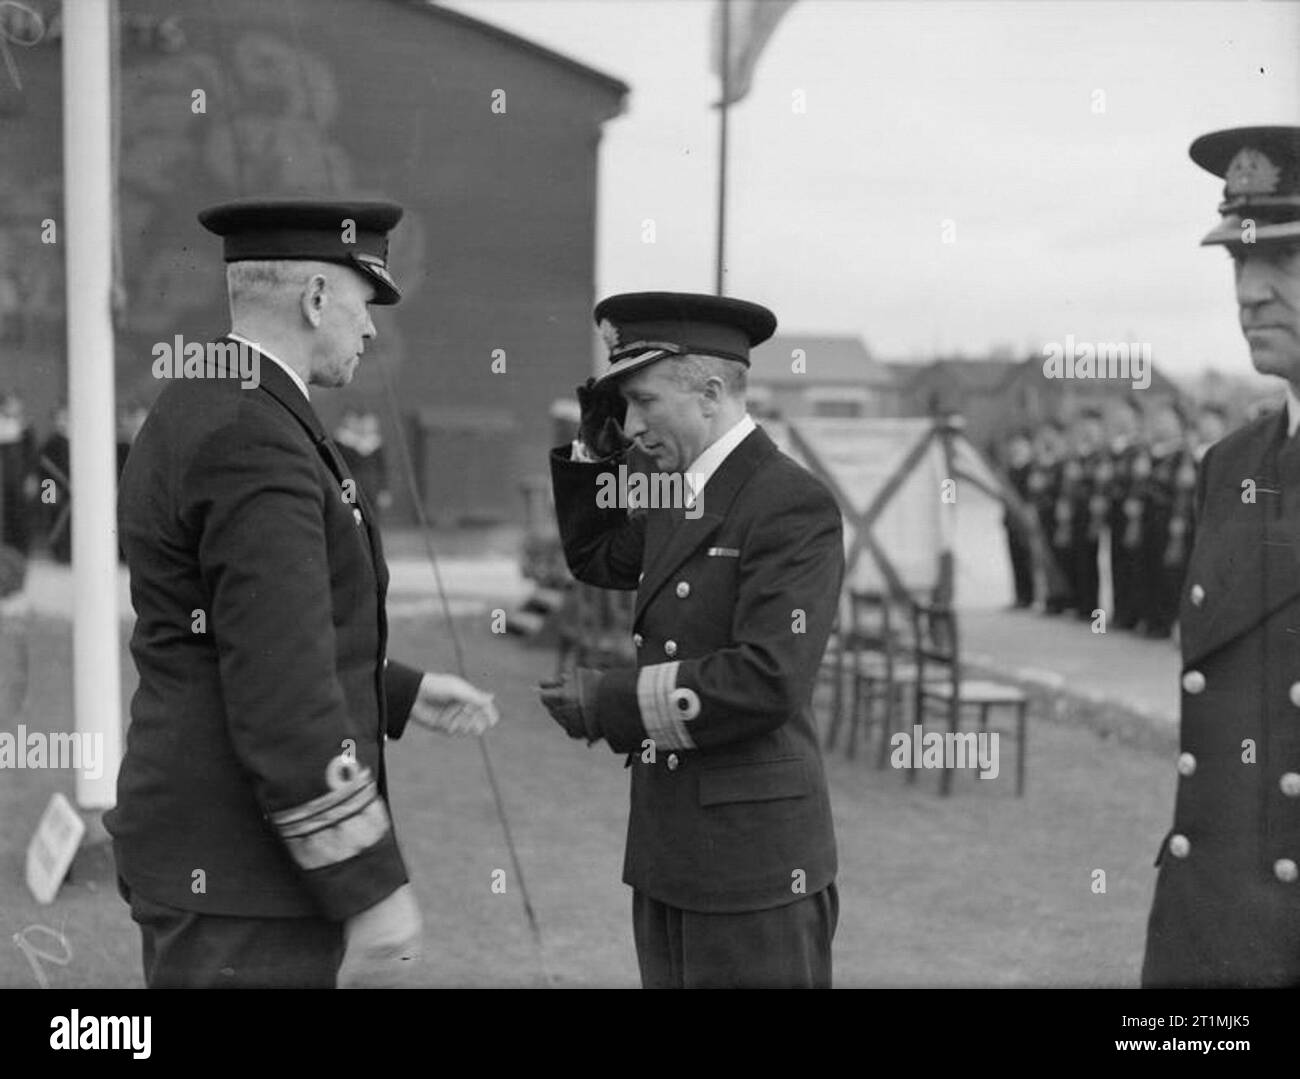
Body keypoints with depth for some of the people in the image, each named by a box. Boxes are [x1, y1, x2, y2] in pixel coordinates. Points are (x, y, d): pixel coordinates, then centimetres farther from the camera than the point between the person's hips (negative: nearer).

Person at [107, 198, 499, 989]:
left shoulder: (197, 414, 12)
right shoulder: (254, 440, -20)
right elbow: (280, 695, -25)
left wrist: (401, 693, 22)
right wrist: (372, 889, -20)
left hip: (202, 850, 10)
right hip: (240, 884, -10)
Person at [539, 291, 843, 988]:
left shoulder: (793, 505, -14)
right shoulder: (675, 499, 13)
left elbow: (769, 679, -23)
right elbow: (595, 559, 30)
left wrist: (614, 701, -17)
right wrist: (595, 446, 15)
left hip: (753, 859, -8)